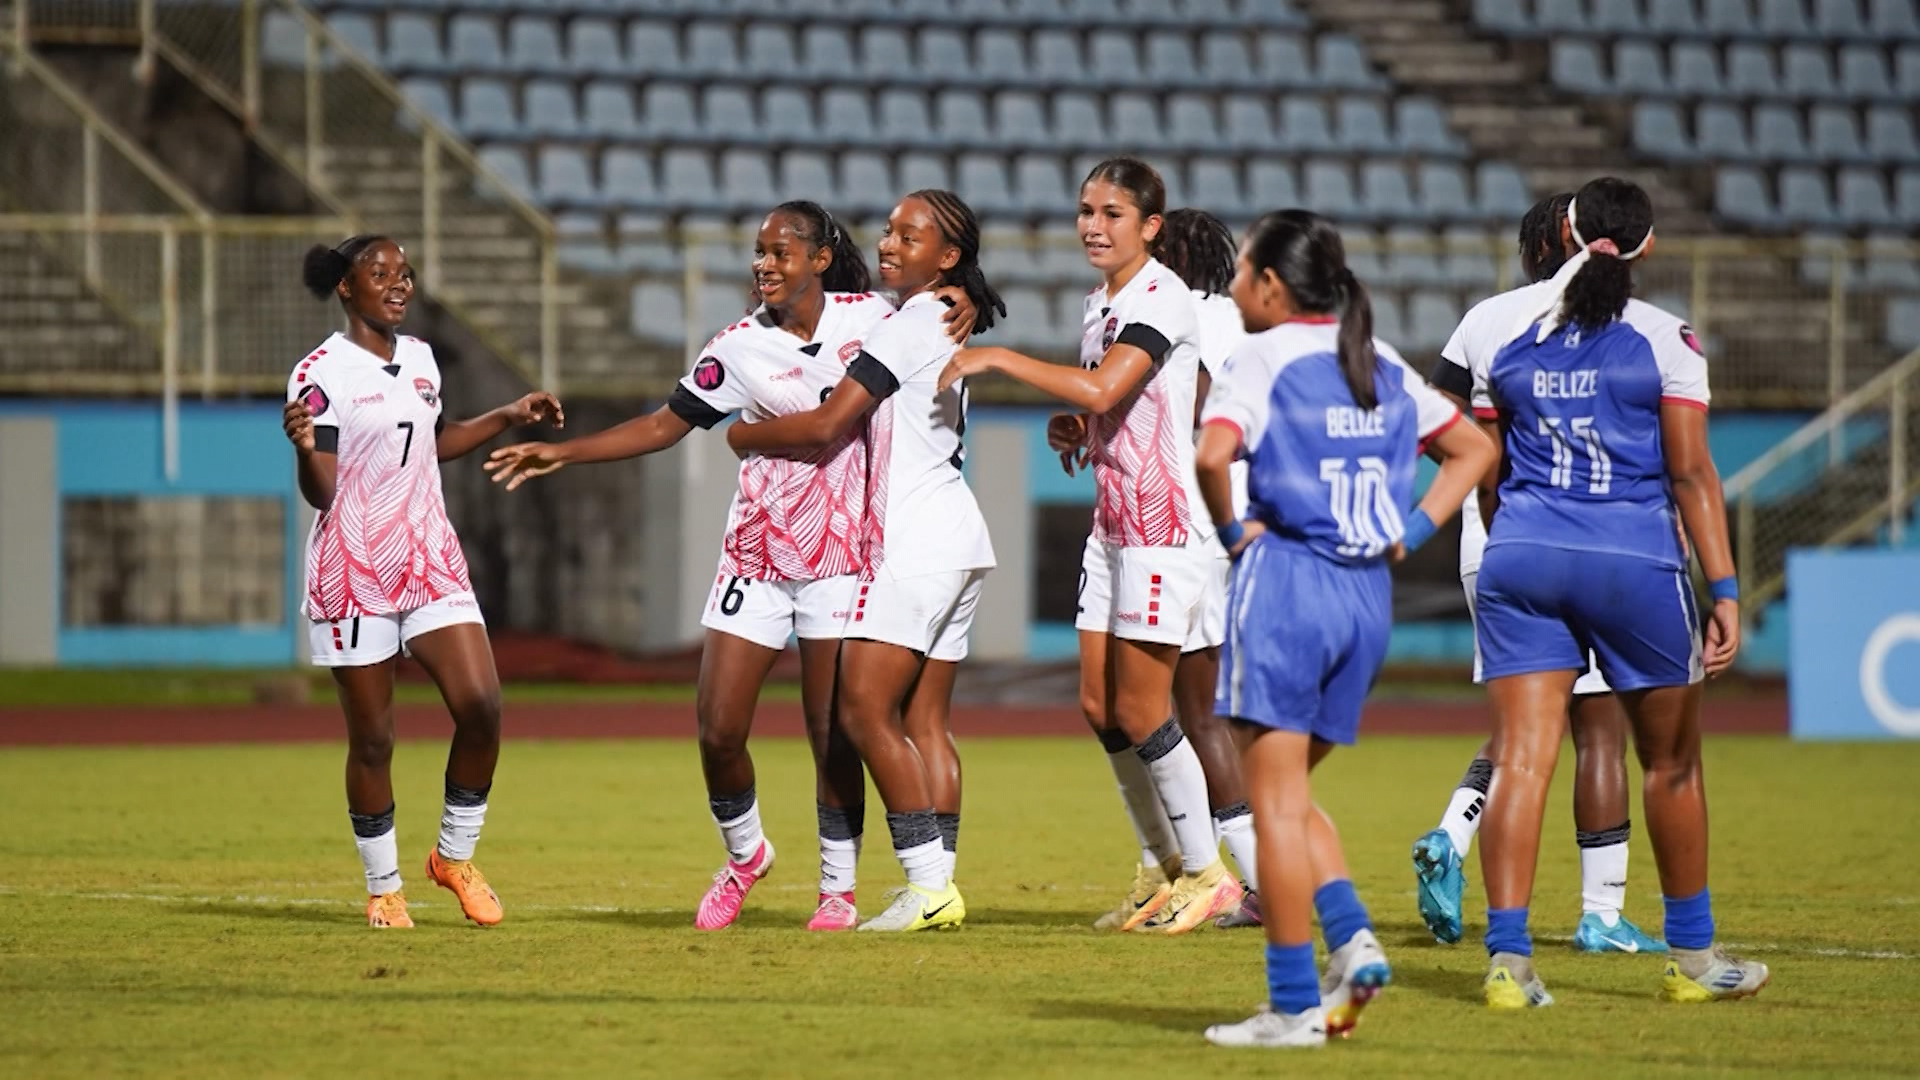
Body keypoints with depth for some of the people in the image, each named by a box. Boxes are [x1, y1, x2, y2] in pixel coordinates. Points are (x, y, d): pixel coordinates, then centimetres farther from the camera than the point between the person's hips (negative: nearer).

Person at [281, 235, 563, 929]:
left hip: (431, 562, 5)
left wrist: (508, 418, 24)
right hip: (354, 571, -5)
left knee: (480, 704, -10)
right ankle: (383, 888, 16)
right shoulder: (321, 375, -10)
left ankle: (455, 857, 9)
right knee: (372, 737, 1)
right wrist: (305, 448, -35)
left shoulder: (419, 359, 11)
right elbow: (320, 492, -15)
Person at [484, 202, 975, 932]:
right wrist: (563, 453, 0)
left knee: (833, 736, -3)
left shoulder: (870, 317, -1)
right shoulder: (740, 347, -1)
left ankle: (839, 887, 13)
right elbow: (668, 423, 5)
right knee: (717, 730, -2)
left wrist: (956, 328, -7)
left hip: (840, 555, -1)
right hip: (755, 556, 1)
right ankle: (744, 854, 25)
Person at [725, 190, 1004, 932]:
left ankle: (927, 884, -16)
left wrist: (746, 436, 2)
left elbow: (827, 426, -13)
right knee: (922, 722, 7)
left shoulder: (909, 327, -11)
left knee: (866, 712, -11)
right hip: (957, 537, 10)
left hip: (916, 539, -10)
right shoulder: (943, 326, 19)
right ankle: (940, 886, 2)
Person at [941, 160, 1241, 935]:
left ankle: (1205, 872, 6)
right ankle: (1160, 868, 18)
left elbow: (1103, 389, -28)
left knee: (1140, 713, -7)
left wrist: (994, 359, -23)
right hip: (1112, 527, 9)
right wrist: (1076, 430, 5)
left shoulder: (1161, 299, -14)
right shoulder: (1101, 305, 14)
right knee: (1099, 706, 7)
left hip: (1166, 530, -9)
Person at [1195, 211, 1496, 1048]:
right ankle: (1352, 939, 2)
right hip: (1370, 593, 7)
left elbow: (1212, 453, -25)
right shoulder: (1379, 363, 13)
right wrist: (1412, 532, 12)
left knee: (1276, 801, -1)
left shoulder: (1263, 358, -7)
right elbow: (1473, 448, 20)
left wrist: (1232, 529, -9)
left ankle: (1293, 1006, -1)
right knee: (1286, 793, 19)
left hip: (1286, 579, -7)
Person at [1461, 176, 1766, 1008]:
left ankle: (1508, 956, -14)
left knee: (1519, 760, -3)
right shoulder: (1664, 339, -3)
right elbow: (1691, 474, -7)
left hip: (1522, 557, 2)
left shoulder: (1505, 331, 7)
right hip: (1634, 561, -2)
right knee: (1671, 763, 14)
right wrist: (1725, 589, -7)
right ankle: (1693, 956, 24)